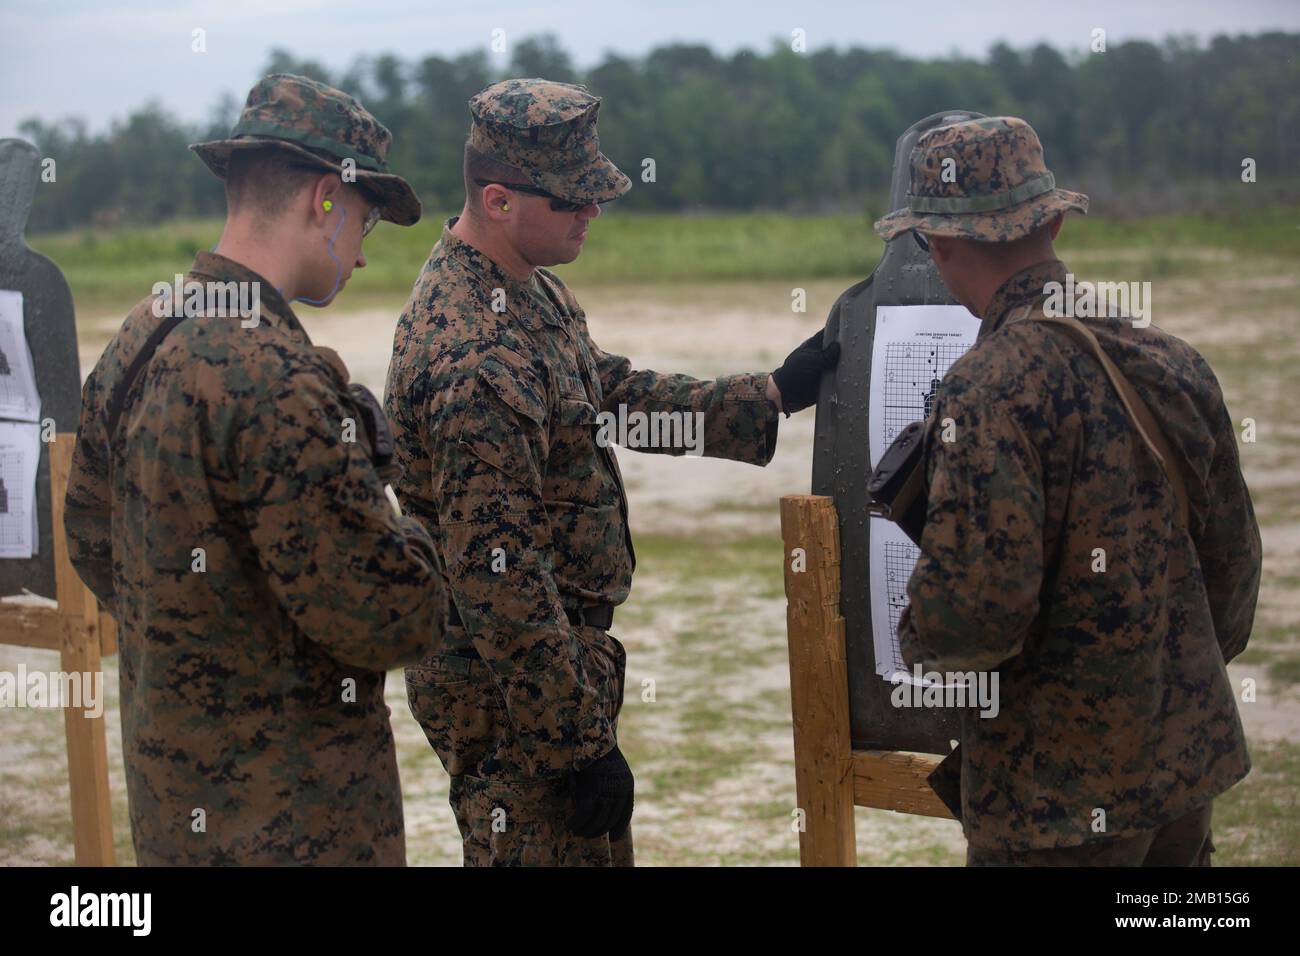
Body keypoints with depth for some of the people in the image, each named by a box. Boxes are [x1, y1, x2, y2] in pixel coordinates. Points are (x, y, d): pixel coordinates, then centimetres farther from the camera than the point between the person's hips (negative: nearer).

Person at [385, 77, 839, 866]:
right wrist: (582, 743, -22)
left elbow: (610, 394, 20)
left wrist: (770, 396, 13)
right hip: (511, 688, -10)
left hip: (558, 650, 10)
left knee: (603, 850, 20)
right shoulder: (475, 361, -26)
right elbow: (497, 577, -27)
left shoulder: (529, 288, 6)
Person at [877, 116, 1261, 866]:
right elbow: (1234, 555, 11)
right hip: (1193, 765, 7)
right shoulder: (1171, 360, 2)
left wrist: (917, 638, -2)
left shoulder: (990, 390, -20)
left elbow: (971, 612, -24)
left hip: (1063, 794, -7)